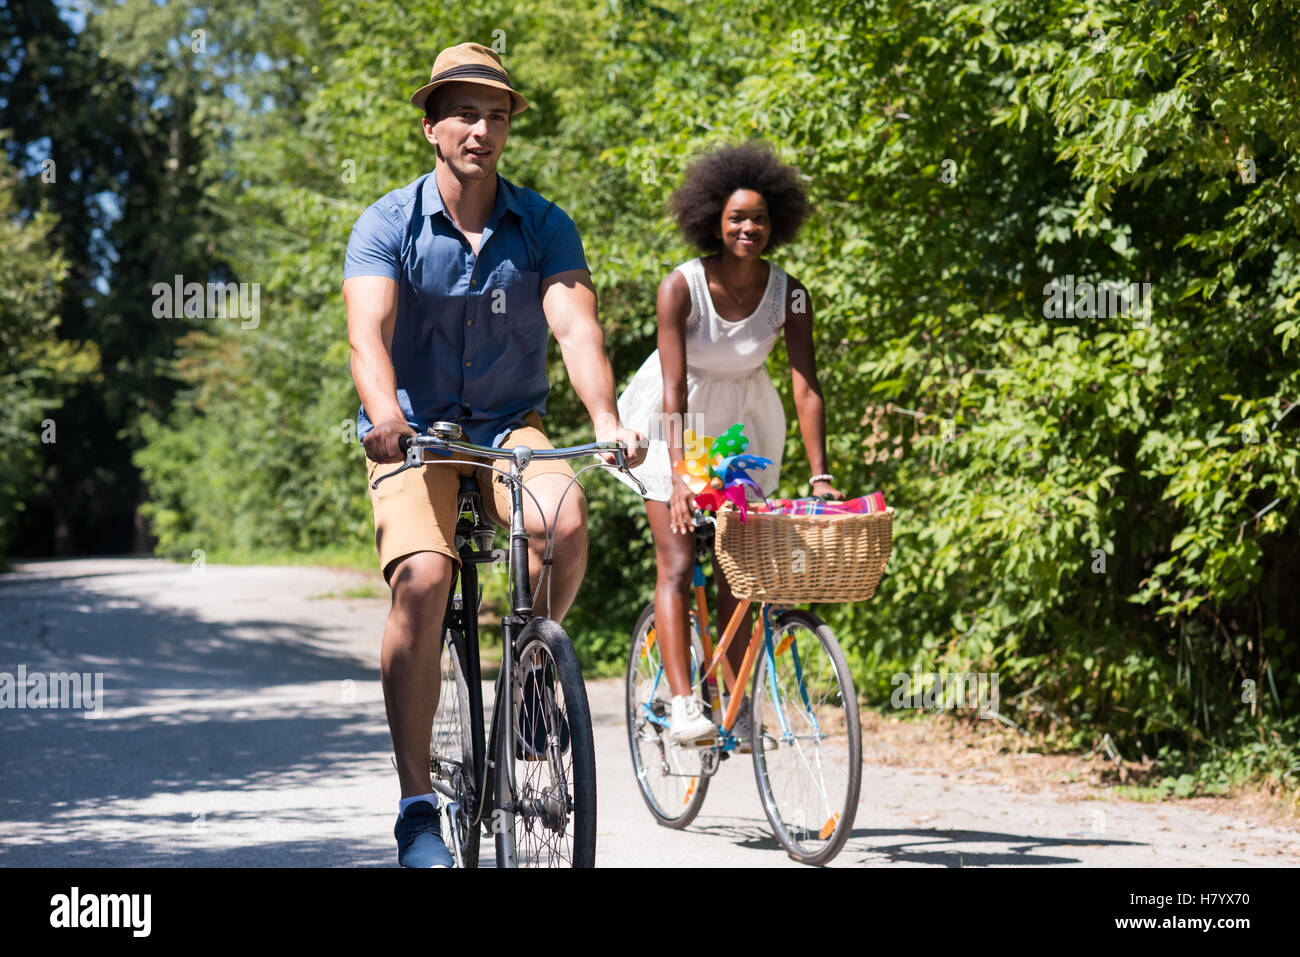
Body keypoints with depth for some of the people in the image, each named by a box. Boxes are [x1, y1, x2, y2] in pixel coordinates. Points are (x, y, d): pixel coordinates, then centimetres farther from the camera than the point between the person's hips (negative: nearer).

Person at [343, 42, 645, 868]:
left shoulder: (545, 227, -3)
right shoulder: (389, 225, -7)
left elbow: (577, 328, -17)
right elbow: (368, 330, -22)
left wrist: (606, 419, -36)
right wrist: (384, 411, -44)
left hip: (509, 424, 2)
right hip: (413, 430, -1)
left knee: (564, 523, -30)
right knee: (422, 580, -25)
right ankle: (418, 805, -19)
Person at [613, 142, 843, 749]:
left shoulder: (788, 295, -18)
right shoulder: (682, 287, -26)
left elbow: (806, 388, -20)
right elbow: (674, 390, -30)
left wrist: (820, 476, -28)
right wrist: (679, 475, -39)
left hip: (740, 424, 3)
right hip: (675, 423, -3)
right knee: (678, 564, -12)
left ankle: (740, 708, 6)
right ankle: (682, 705, -20)